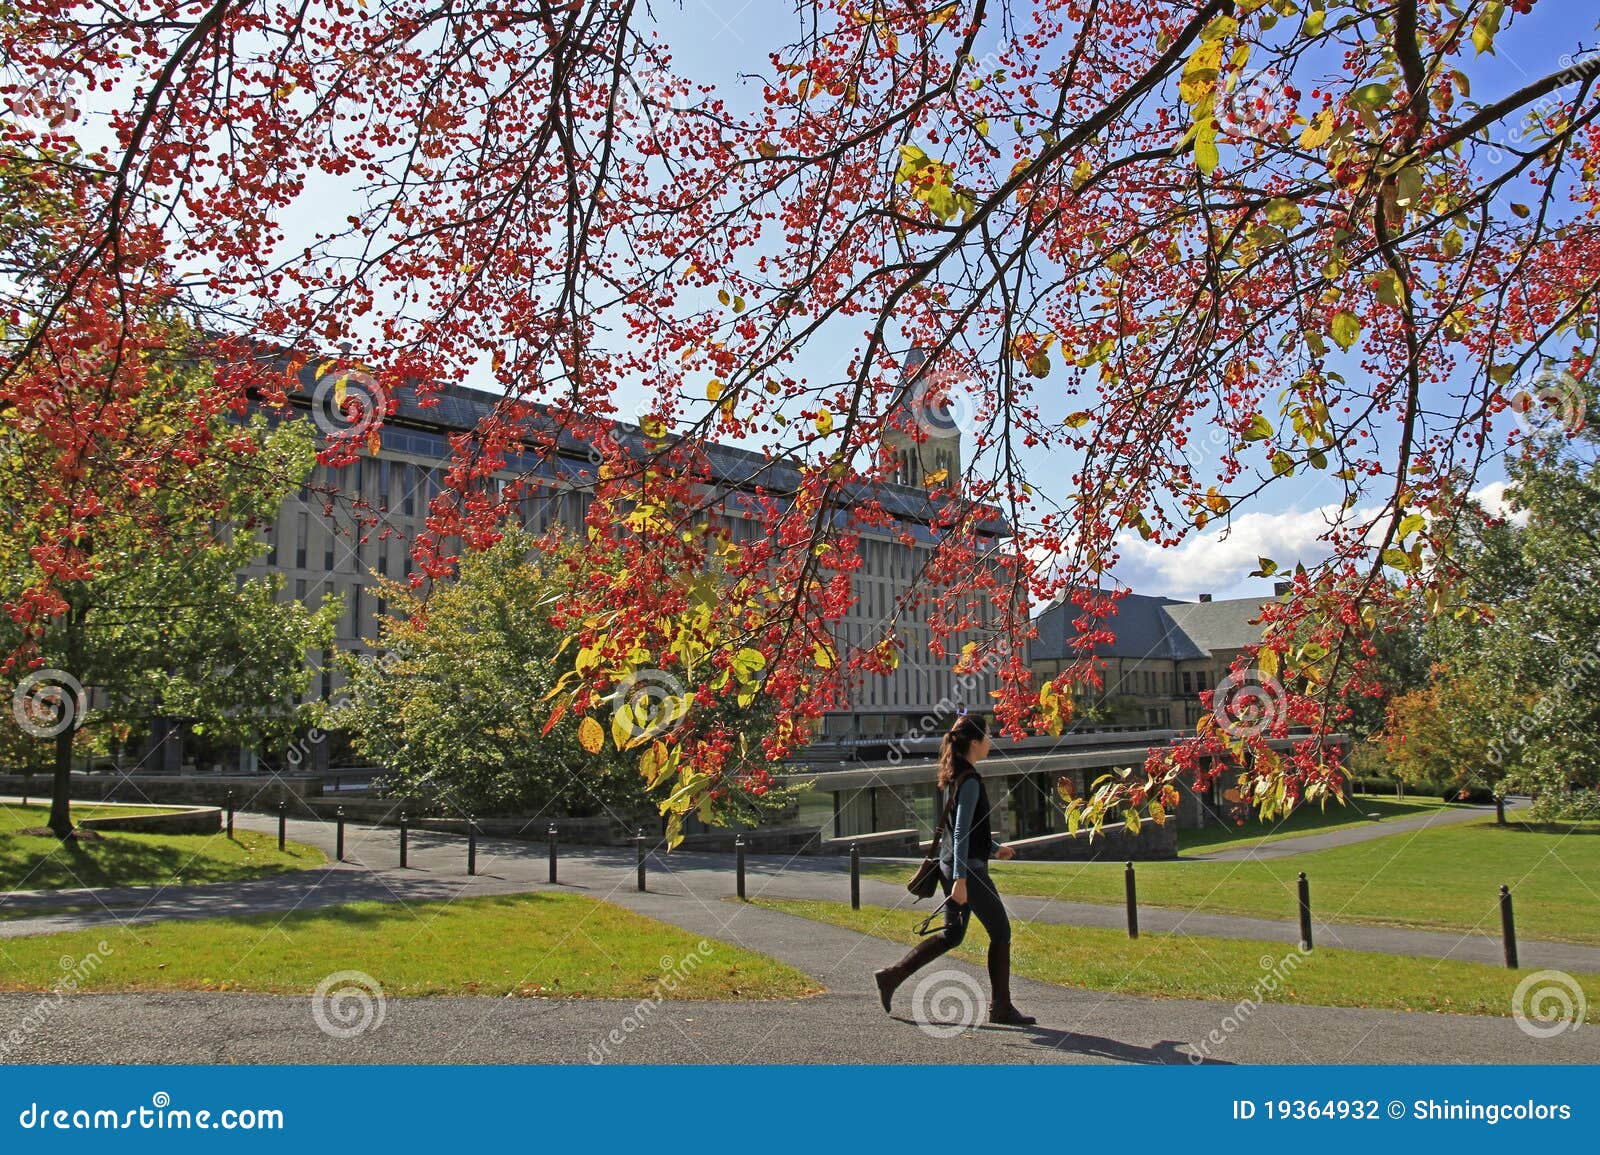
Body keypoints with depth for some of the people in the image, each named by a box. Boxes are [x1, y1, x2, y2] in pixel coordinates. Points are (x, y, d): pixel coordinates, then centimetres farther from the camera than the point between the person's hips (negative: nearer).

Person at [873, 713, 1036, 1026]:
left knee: (952, 934, 16)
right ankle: (1000, 1007, 13)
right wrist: (960, 879, -25)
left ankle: (892, 975, 12)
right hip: (968, 868, -9)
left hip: (950, 863, 9)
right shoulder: (969, 780, -17)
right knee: (1001, 932, 5)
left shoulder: (950, 775, 11)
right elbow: (961, 831, -23)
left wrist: (994, 847, 29)